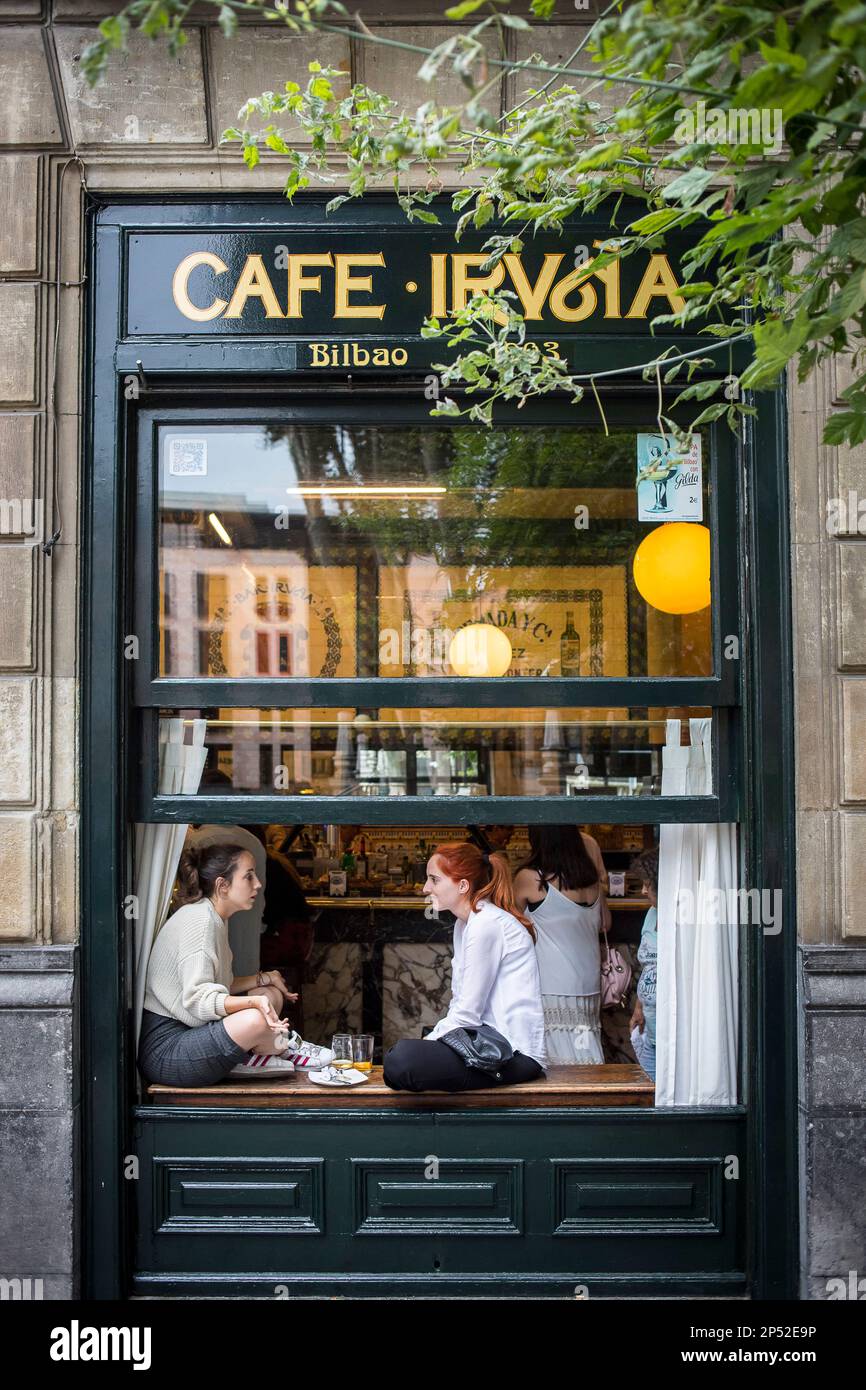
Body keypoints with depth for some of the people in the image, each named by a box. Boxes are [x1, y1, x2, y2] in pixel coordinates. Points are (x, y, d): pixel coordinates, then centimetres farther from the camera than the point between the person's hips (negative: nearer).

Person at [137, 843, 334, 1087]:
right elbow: (198, 998, -26)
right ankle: (284, 1048, 1)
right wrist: (255, 1001, -37)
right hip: (164, 1053, -11)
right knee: (256, 1019, -30)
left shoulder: (215, 919, 13)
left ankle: (247, 1057, -6)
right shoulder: (199, 920, -18)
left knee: (272, 993, 12)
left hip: (190, 1032, 11)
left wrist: (263, 979, 6)